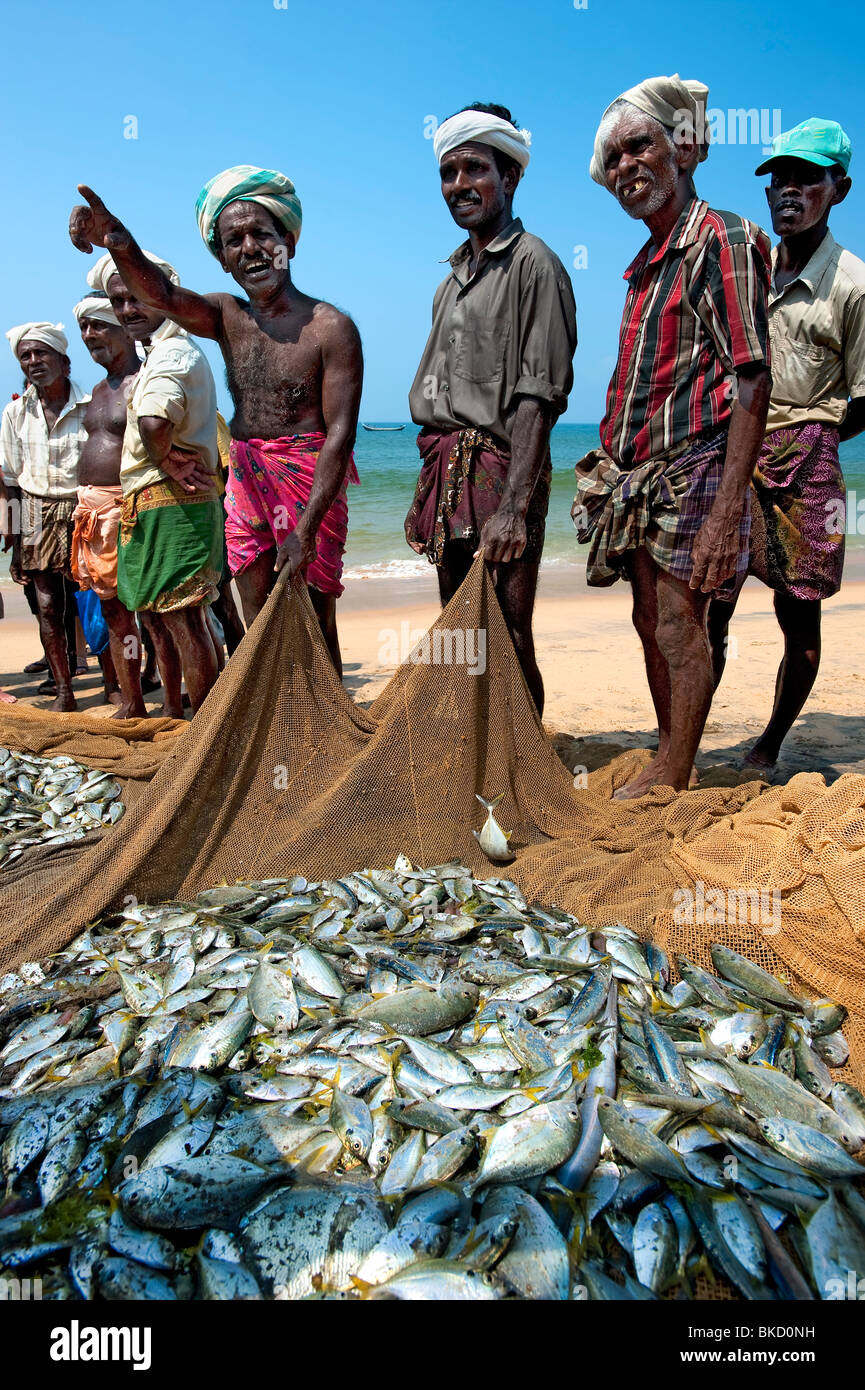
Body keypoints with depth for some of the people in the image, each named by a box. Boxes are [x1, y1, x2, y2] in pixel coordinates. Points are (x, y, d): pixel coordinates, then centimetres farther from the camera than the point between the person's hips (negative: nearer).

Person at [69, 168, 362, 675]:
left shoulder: (330, 327, -9)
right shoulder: (228, 318, 9)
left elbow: (339, 434, -14)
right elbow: (162, 295, -10)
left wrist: (306, 529, -19)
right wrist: (119, 242, -33)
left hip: (311, 483, -5)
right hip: (245, 481, 6)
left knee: (313, 621, -1)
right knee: (260, 624, 11)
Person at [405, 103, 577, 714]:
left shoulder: (533, 263, -4)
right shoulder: (455, 275, 21)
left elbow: (538, 395, -14)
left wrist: (514, 506, -23)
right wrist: (427, 494, 15)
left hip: (498, 469, -8)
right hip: (444, 470, 8)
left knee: (507, 639, -7)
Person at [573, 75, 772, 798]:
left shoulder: (723, 240, -7)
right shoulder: (647, 263, 19)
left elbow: (752, 385, -16)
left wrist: (725, 512, -24)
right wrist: (615, 472, 16)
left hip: (691, 467, -8)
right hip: (639, 475, 9)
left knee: (678, 628, -5)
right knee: (652, 625, 12)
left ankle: (670, 779, 6)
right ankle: (671, 767, 25)